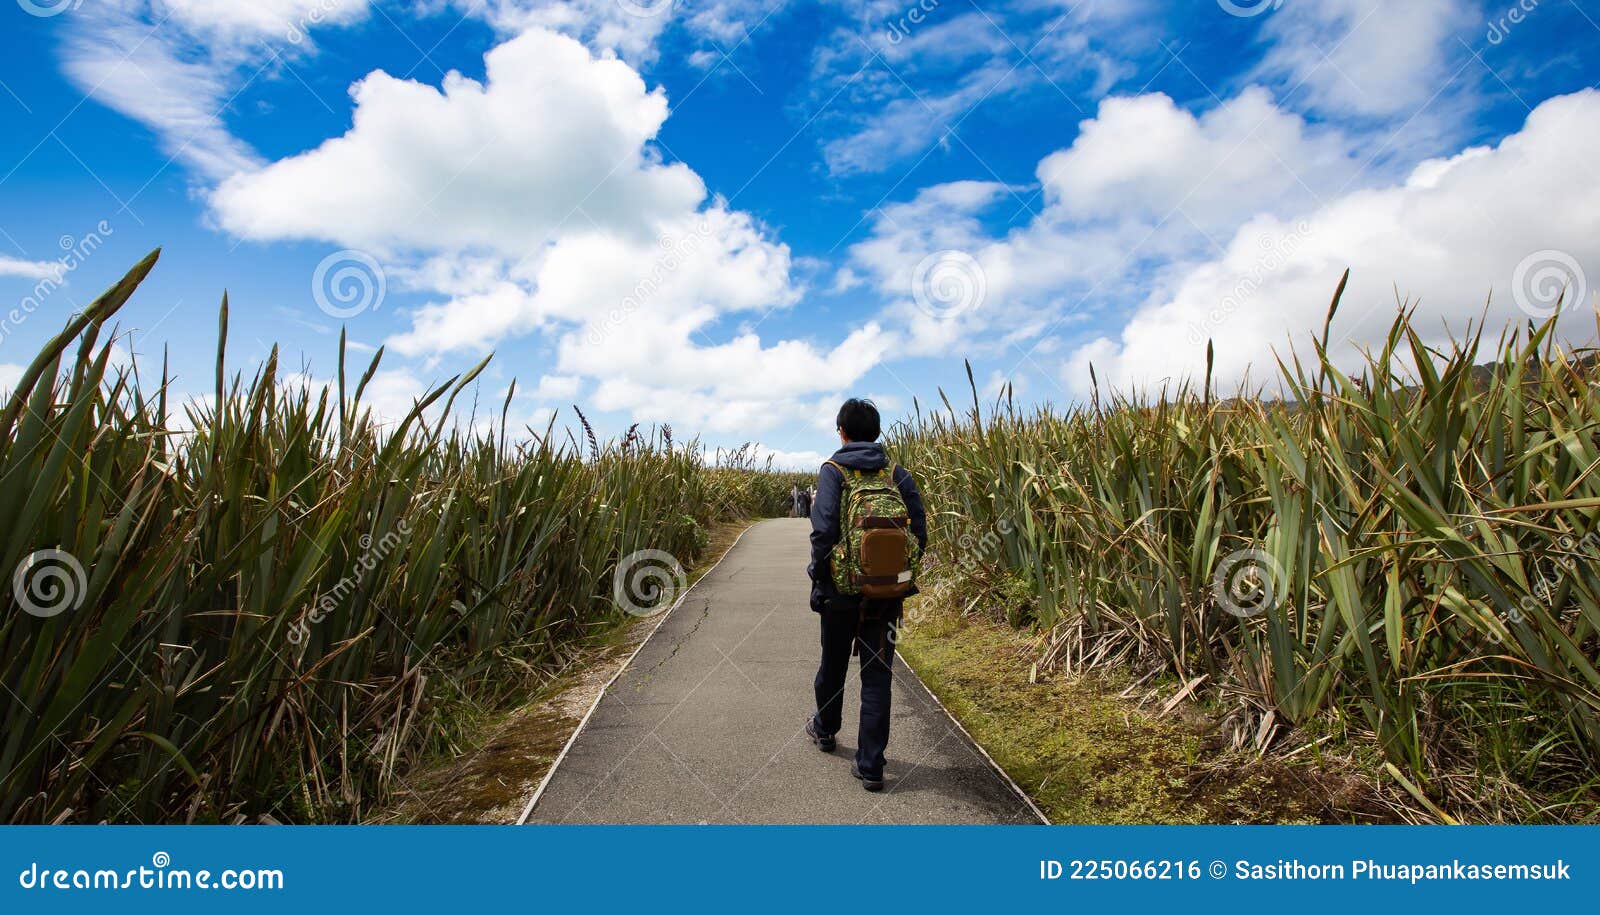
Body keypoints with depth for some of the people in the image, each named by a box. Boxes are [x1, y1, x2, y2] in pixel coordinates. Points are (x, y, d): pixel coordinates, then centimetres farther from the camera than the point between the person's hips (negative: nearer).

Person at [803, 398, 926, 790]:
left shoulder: (833, 470, -8)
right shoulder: (899, 474, 2)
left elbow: (823, 528, -17)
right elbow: (919, 530, 0)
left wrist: (818, 580, -7)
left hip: (842, 589, -2)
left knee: (833, 664, 20)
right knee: (877, 673, 7)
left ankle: (825, 730, 44)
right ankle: (871, 765, 7)